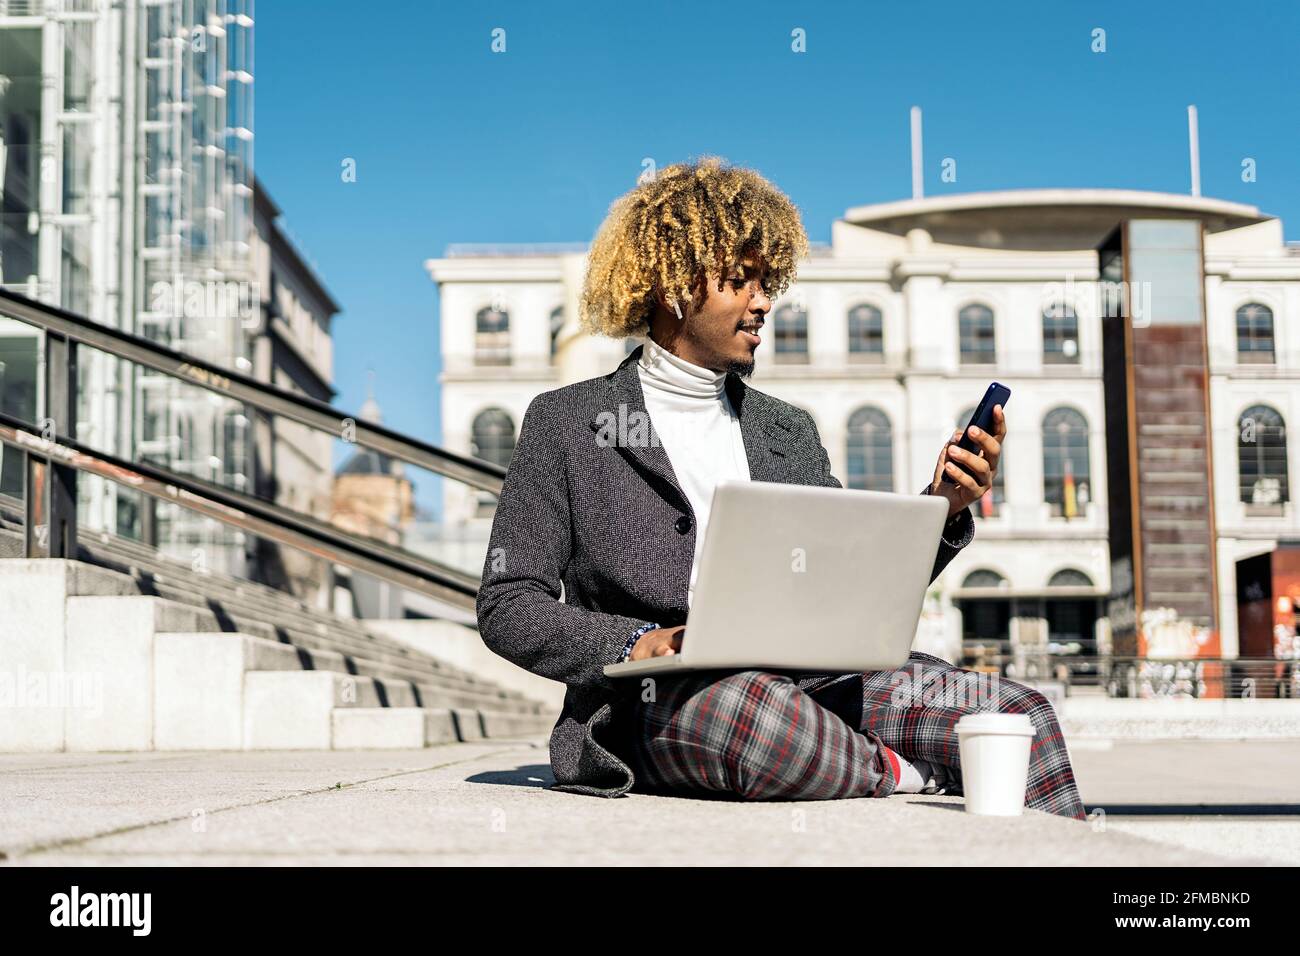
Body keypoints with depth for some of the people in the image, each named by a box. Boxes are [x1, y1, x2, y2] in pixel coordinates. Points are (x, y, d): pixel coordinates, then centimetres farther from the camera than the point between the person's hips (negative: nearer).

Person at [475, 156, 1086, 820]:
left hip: (809, 684, 5)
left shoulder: (788, 432, 21)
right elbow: (507, 607, 1)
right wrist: (634, 644, -15)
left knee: (1018, 709, -15)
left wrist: (941, 508, -2)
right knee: (744, 705, -39)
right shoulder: (565, 424, 7)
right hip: (654, 708, -5)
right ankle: (910, 778, -17)